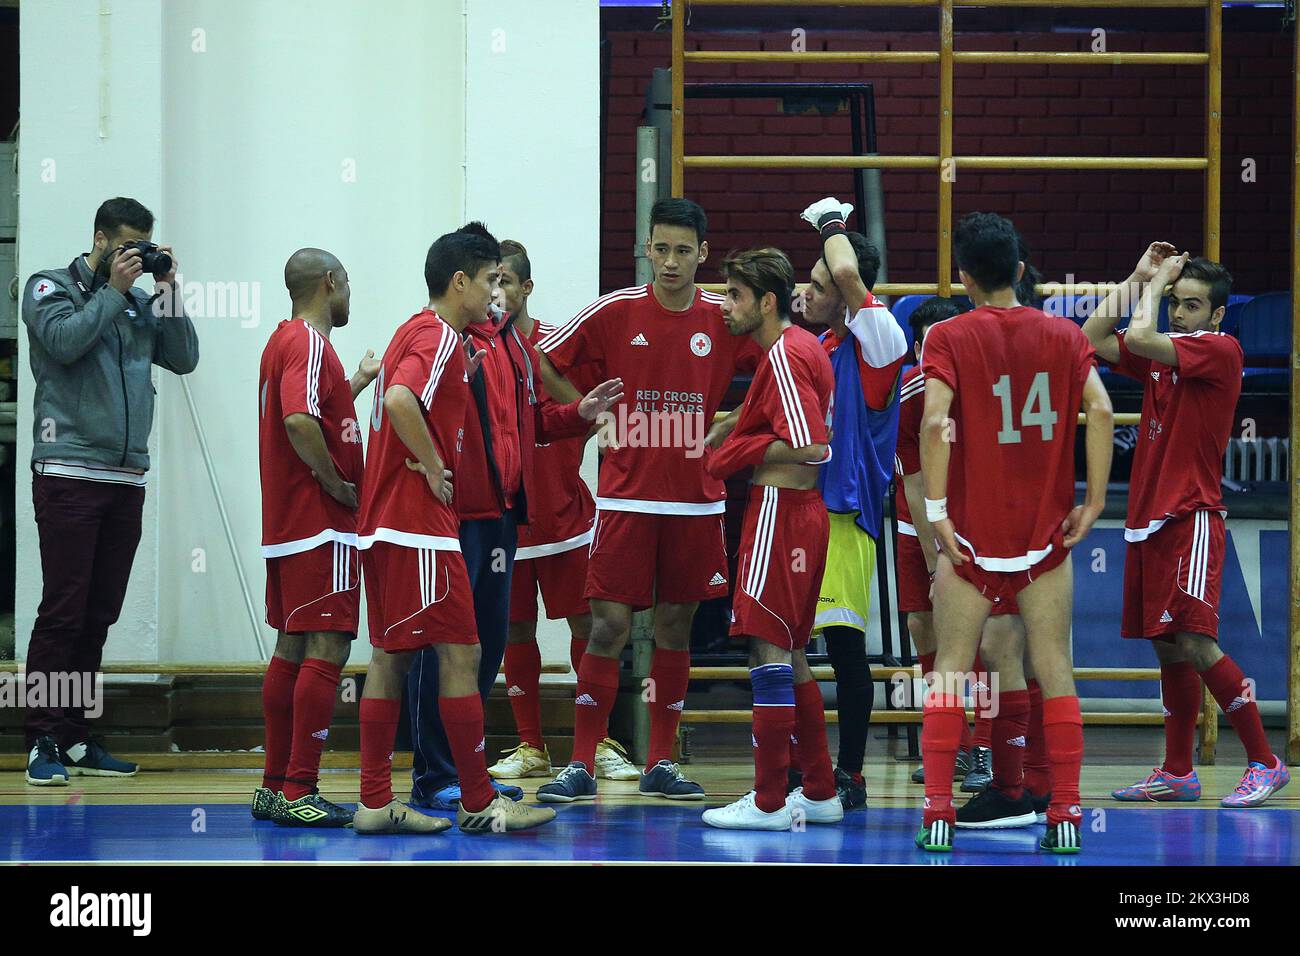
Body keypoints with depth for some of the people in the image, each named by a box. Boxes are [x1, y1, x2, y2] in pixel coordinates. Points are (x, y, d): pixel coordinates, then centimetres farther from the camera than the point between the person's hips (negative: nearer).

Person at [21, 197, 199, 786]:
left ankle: (75, 738, 12)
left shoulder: (140, 304, 17)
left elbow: (184, 359, 12)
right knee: (62, 612, -9)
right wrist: (112, 291, -6)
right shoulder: (51, 289, 3)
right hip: (68, 474, -6)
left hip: (127, 478, 6)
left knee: (99, 615, 7)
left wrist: (167, 291, 4)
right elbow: (65, 340, -14)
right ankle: (43, 743, -7)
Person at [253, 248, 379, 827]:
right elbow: (299, 422, -28)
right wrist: (338, 485, -19)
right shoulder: (309, 342, -13)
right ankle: (299, 791, -14)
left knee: (293, 648, 12)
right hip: (320, 524, -10)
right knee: (328, 649, -11)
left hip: (287, 528, 10)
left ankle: (275, 787, 15)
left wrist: (357, 382, 33)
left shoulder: (284, 340, 17)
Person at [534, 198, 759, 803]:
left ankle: (661, 765, 14)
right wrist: (598, 418, -3)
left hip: (695, 501, 2)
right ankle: (580, 766, -2)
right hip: (625, 497, -2)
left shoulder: (724, 321, 1)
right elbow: (545, 363, 3)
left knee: (675, 629, 7)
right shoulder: (615, 312, -3)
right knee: (609, 627, -6)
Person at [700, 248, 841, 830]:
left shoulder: (784, 355, -14)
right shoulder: (803, 347, 16)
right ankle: (820, 792, 18)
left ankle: (769, 801, -9)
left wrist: (745, 453, -11)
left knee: (768, 648, -9)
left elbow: (813, 448, -22)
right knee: (789, 652, 15)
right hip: (803, 508, 11)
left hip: (779, 508, -11)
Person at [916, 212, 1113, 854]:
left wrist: (937, 510, -15)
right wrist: (1093, 502, -4)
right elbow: (1099, 409, -9)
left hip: (971, 536, -2)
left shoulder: (949, 337, -5)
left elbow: (935, 421, -18)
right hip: (1046, 536, 2)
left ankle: (938, 813, -1)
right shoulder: (1064, 335, 3)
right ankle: (1065, 814, 4)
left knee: (950, 672, 5)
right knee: (1054, 671, 6)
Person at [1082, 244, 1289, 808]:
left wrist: (1159, 278, -3)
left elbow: (1139, 336, -18)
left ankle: (1264, 762, -10)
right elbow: (1092, 337, 13)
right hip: (1147, 518, 8)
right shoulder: (1160, 356, 15)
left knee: (1194, 643, -16)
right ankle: (1177, 773, 14)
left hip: (1190, 518, -8)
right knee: (1167, 647, 9)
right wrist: (1141, 277, 11)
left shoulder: (1221, 350, -8)